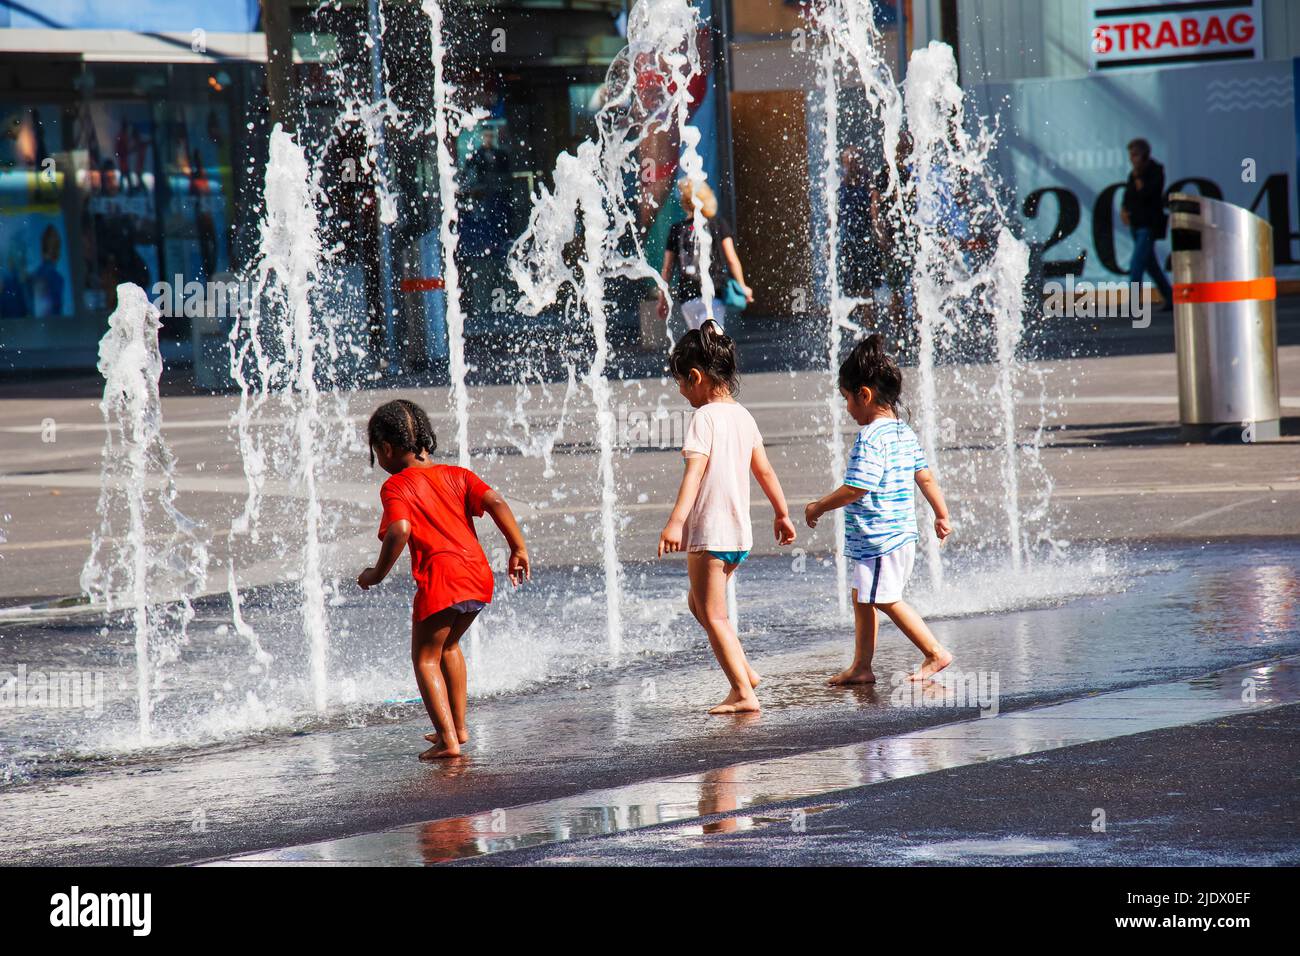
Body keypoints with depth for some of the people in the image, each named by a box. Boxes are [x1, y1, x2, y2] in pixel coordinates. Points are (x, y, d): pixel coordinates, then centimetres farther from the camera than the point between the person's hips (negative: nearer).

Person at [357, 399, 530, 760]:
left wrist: (377, 574, -6)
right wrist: (518, 549, 4)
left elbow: (400, 531, -18)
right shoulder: (456, 475, 16)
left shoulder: (396, 486, -2)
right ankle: (459, 726, 34)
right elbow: (496, 503, 2)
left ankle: (447, 739, -4)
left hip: (440, 578, -7)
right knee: (448, 645, 30)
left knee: (425, 658, 7)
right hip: (479, 576, 7)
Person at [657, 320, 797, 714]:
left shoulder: (705, 417, -13)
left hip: (709, 532, -9)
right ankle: (744, 671, 21)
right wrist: (782, 514, 30)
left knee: (712, 616, -3)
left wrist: (676, 520, -33)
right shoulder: (743, 416, 11)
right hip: (740, 533, 9)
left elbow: (695, 471, -25)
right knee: (700, 604, 24)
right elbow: (764, 470, 19)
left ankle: (743, 692, -7)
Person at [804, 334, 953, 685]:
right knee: (862, 597, 15)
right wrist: (942, 515, 24)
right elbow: (925, 476, 15)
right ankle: (861, 666, 19)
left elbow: (854, 490, -23)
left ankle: (936, 653, 3)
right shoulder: (904, 433, 10)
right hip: (900, 532, 10)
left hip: (880, 536, -10)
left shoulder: (870, 438, -20)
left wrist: (818, 507, -11)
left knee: (888, 600, -2)